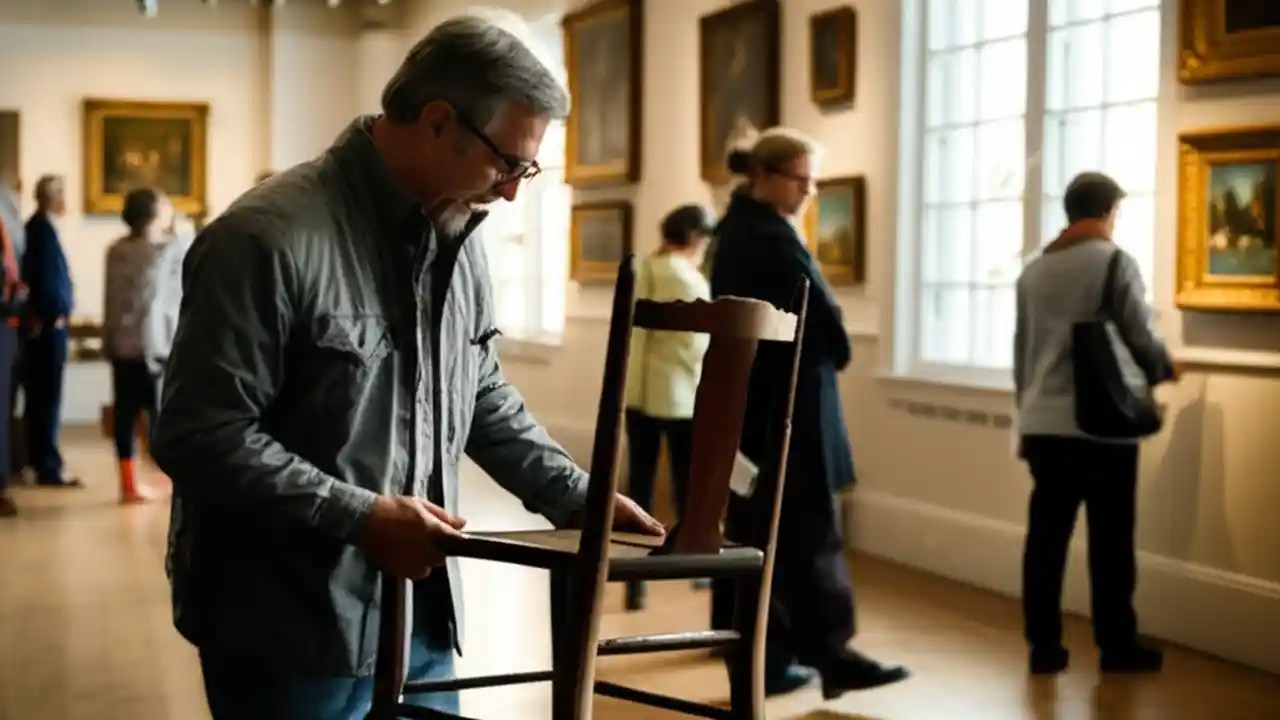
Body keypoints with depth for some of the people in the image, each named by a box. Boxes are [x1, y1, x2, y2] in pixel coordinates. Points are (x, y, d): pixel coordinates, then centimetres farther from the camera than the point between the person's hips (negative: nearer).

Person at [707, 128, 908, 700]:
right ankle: (827, 651, 3)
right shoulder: (772, 239, -17)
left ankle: (757, 650, 16)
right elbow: (823, 317, -18)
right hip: (787, 404, -10)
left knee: (750, 526, 10)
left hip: (745, 399, 10)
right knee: (807, 530, -3)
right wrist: (837, 354, 3)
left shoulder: (735, 231, 13)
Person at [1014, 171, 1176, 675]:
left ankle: (1043, 645, 10)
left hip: (1042, 424, 5)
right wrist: (1166, 369, 13)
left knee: (1045, 536, 6)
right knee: (1110, 539, 4)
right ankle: (1116, 645, 12)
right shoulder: (1116, 262, -7)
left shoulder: (1033, 270, 10)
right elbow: (1140, 341, -8)